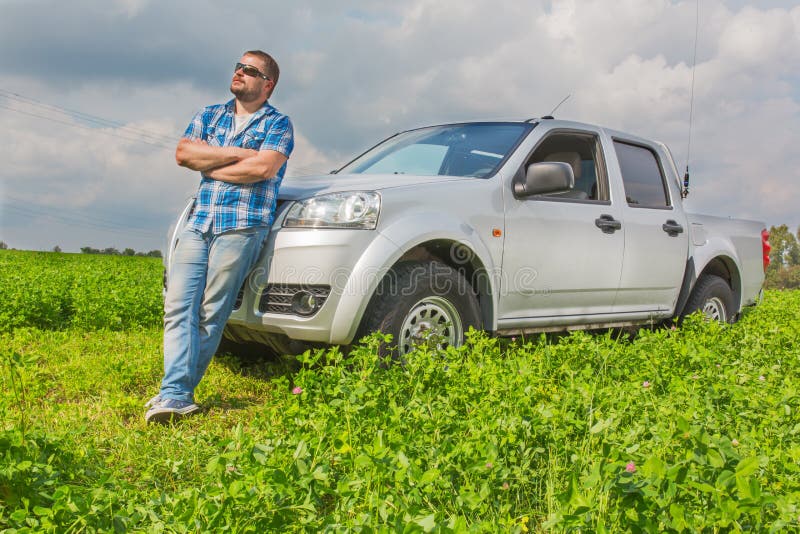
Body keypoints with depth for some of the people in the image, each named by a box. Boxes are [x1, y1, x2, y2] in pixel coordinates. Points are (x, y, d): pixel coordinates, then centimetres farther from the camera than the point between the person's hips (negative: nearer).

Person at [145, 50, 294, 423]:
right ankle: (176, 395, -12)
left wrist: (207, 165, -1)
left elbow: (264, 168, -12)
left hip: (242, 226, -5)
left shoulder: (277, 124, 7)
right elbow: (183, 152, 6)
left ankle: (177, 392, 0)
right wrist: (235, 154, -4)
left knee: (211, 314, -6)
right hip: (198, 223, 5)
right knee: (178, 305, -9)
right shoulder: (210, 115, 22)